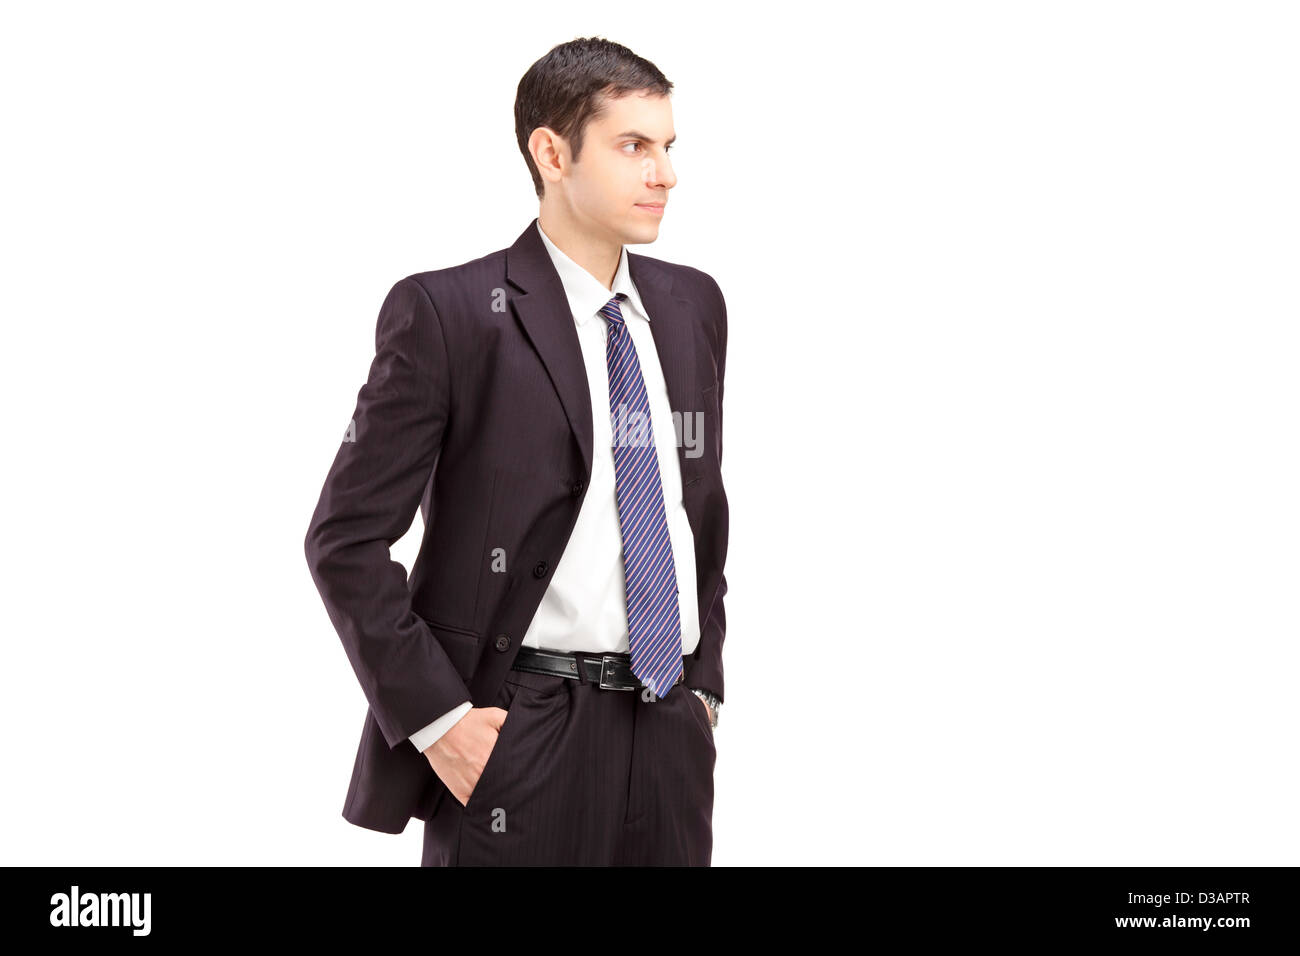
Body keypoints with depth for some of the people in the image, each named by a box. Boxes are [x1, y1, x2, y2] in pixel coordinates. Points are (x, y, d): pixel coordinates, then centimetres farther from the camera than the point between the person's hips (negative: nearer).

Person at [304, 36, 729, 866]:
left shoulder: (693, 306, 10)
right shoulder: (447, 314, -8)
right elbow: (346, 539, -9)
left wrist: (705, 685, 12)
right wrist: (434, 718, -13)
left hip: (670, 738, 5)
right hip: (518, 738, -5)